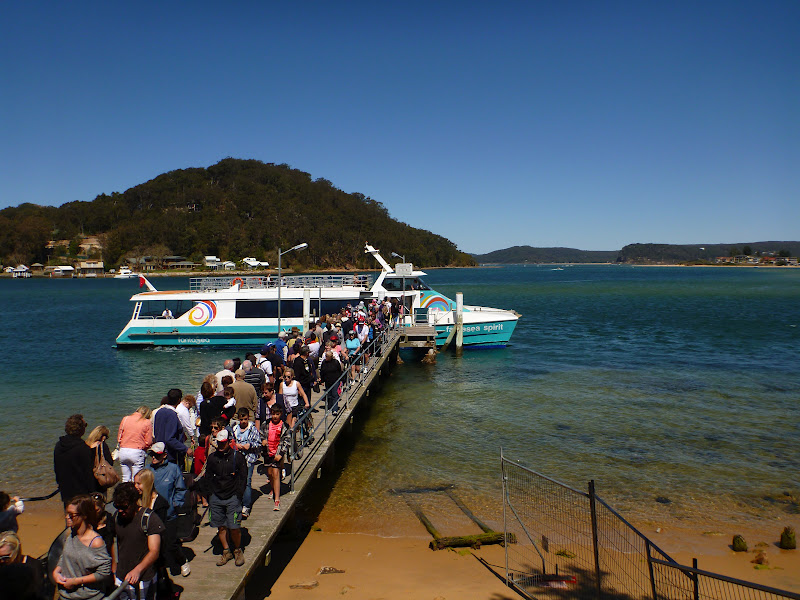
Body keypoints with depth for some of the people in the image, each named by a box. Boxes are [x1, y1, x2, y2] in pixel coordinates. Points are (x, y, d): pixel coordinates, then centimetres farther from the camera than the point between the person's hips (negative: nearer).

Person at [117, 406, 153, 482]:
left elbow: (119, 437, 9)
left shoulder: (125, 419, 6)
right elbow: (148, 442, -5)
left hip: (123, 451, 4)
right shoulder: (147, 423, -3)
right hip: (137, 452, -4)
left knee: (125, 479, 14)